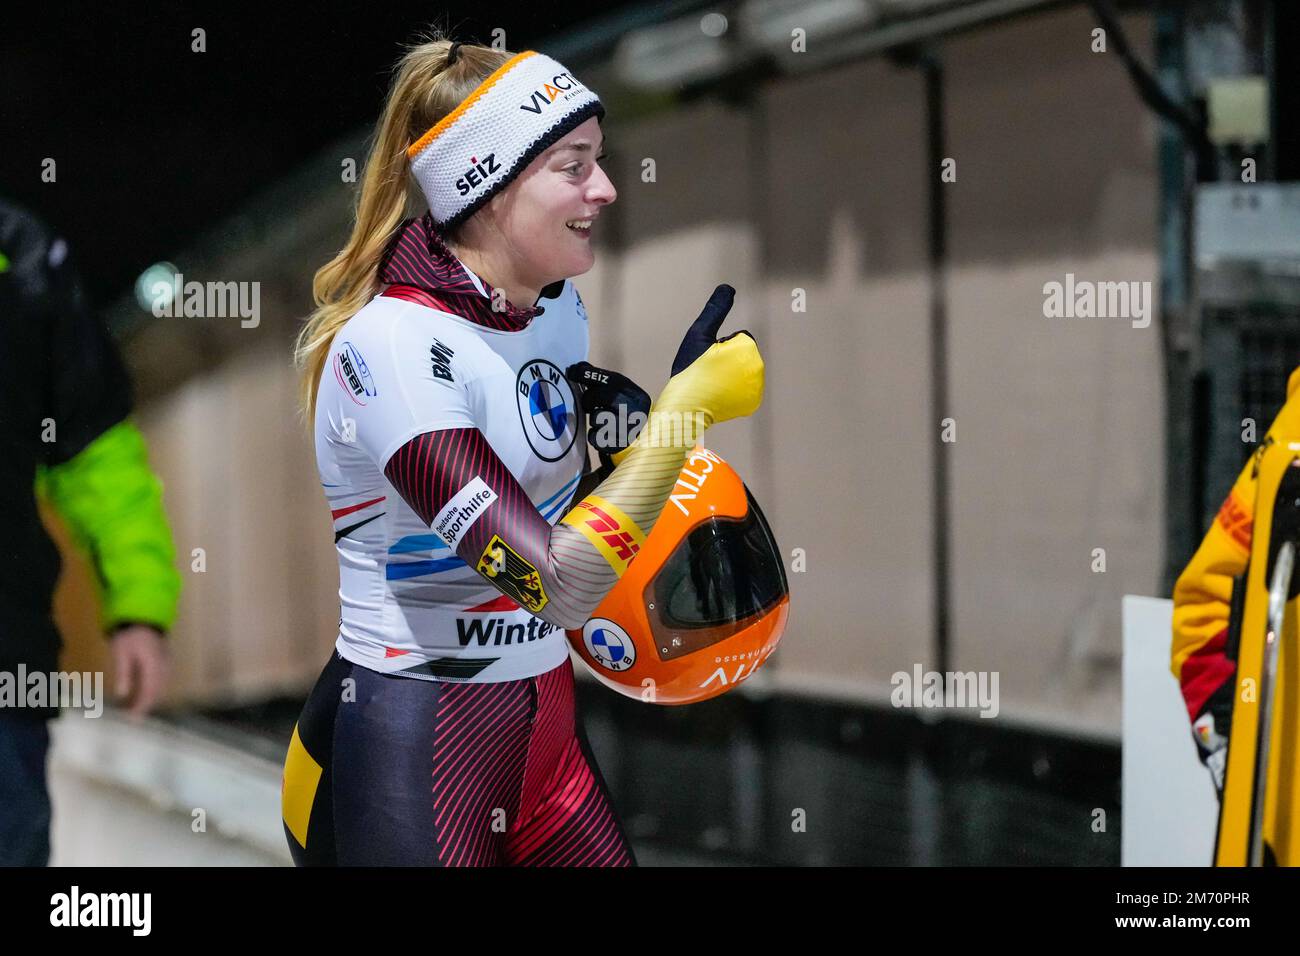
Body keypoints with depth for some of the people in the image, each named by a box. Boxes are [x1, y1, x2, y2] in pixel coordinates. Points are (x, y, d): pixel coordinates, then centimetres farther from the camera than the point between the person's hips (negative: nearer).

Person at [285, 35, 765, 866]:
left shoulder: (555, 303, 2)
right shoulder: (394, 346, -23)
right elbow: (553, 581, -29)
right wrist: (689, 404, -24)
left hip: (542, 720, 7)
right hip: (406, 748, -7)